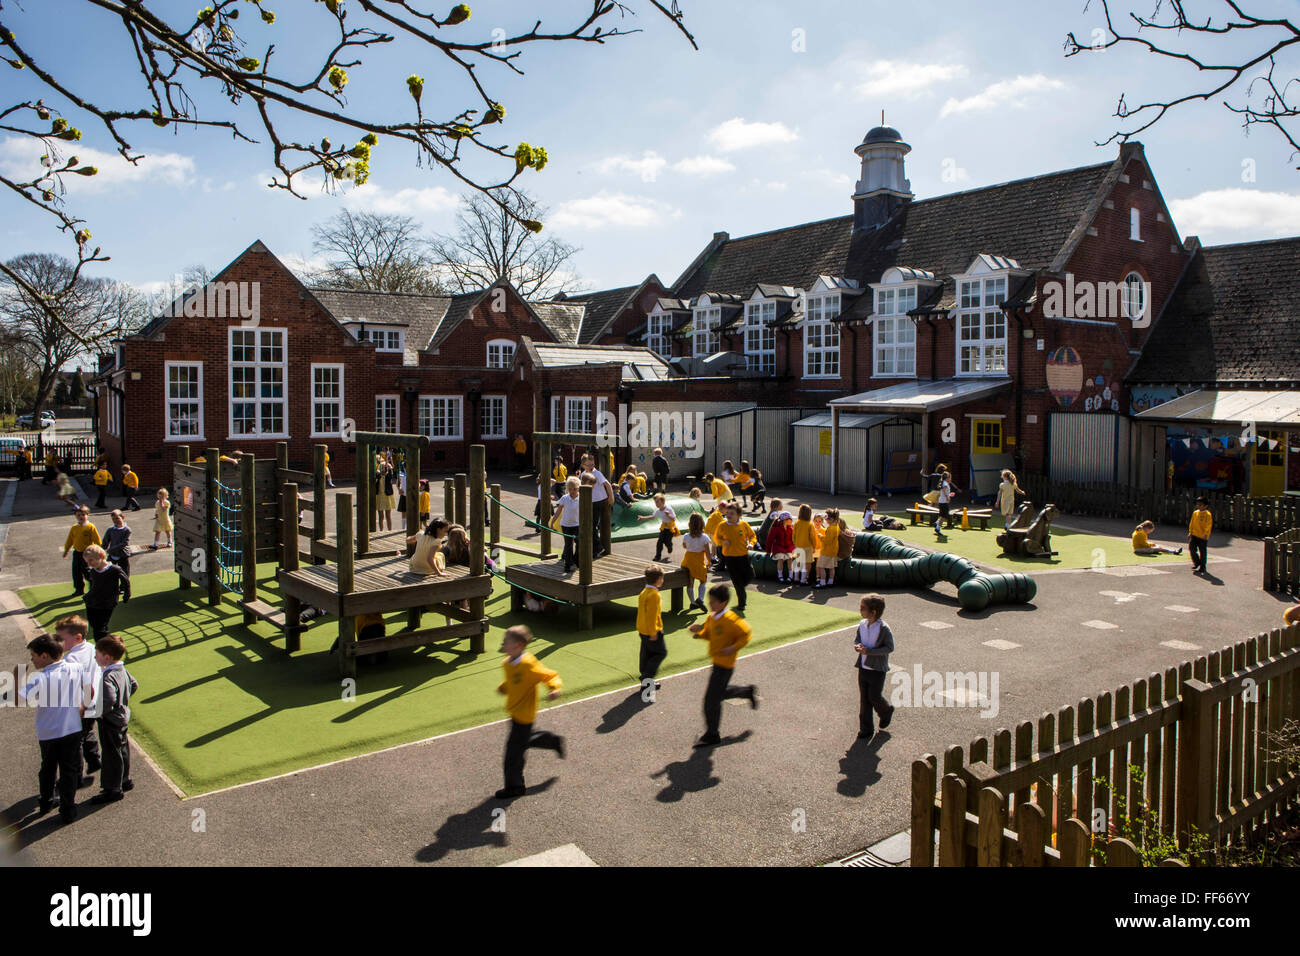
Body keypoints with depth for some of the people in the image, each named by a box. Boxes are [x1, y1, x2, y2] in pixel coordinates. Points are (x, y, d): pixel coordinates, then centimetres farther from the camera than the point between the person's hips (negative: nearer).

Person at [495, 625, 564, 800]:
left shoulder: (528, 665, -27)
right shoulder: (507, 663, -1)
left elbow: (551, 676, -21)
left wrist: (555, 689, -40)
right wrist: (504, 687, 1)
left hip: (524, 715, -8)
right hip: (514, 712, 9)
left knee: (514, 749, 2)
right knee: (525, 740, 26)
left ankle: (514, 786, 19)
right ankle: (554, 741, 45)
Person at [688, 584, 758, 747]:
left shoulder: (730, 620, -22)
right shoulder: (711, 617, 4)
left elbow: (746, 633, -18)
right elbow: (708, 634, 16)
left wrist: (734, 648, -26)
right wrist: (699, 632, -4)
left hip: (724, 664, -9)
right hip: (716, 661, 9)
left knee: (712, 699, -3)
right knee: (720, 693, 23)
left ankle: (712, 735, 9)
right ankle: (748, 691, 42)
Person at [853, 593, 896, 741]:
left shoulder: (883, 628, -16)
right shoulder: (862, 625, 1)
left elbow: (889, 647, -13)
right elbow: (856, 640, 13)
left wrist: (869, 651, -21)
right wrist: (857, 646, -11)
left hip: (877, 669, -5)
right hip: (863, 667, 5)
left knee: (874, 696, -3)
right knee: (863, 699, 7)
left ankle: (886, 712, 31)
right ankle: (866, 729, 17)